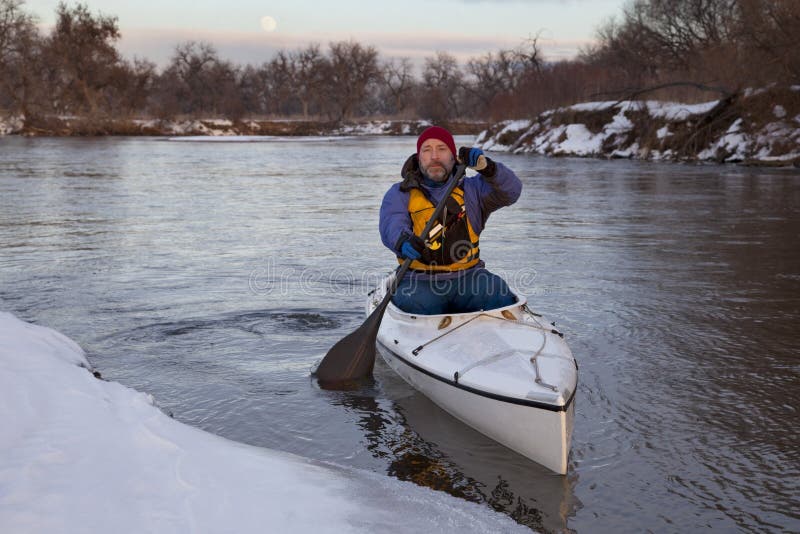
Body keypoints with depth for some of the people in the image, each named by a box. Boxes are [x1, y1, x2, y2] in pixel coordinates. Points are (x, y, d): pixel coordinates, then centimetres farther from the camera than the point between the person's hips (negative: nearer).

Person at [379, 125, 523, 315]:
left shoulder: (470, 189, 16)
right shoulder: (399, 194, 10)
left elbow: (511, 190, 0)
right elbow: (391, 225, -10)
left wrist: (487, 167, -19)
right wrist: (403, 241, -35)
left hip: (468, 277, 2)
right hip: (419, 282, -1)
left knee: (500, 297, -25)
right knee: (417, 307, -32)